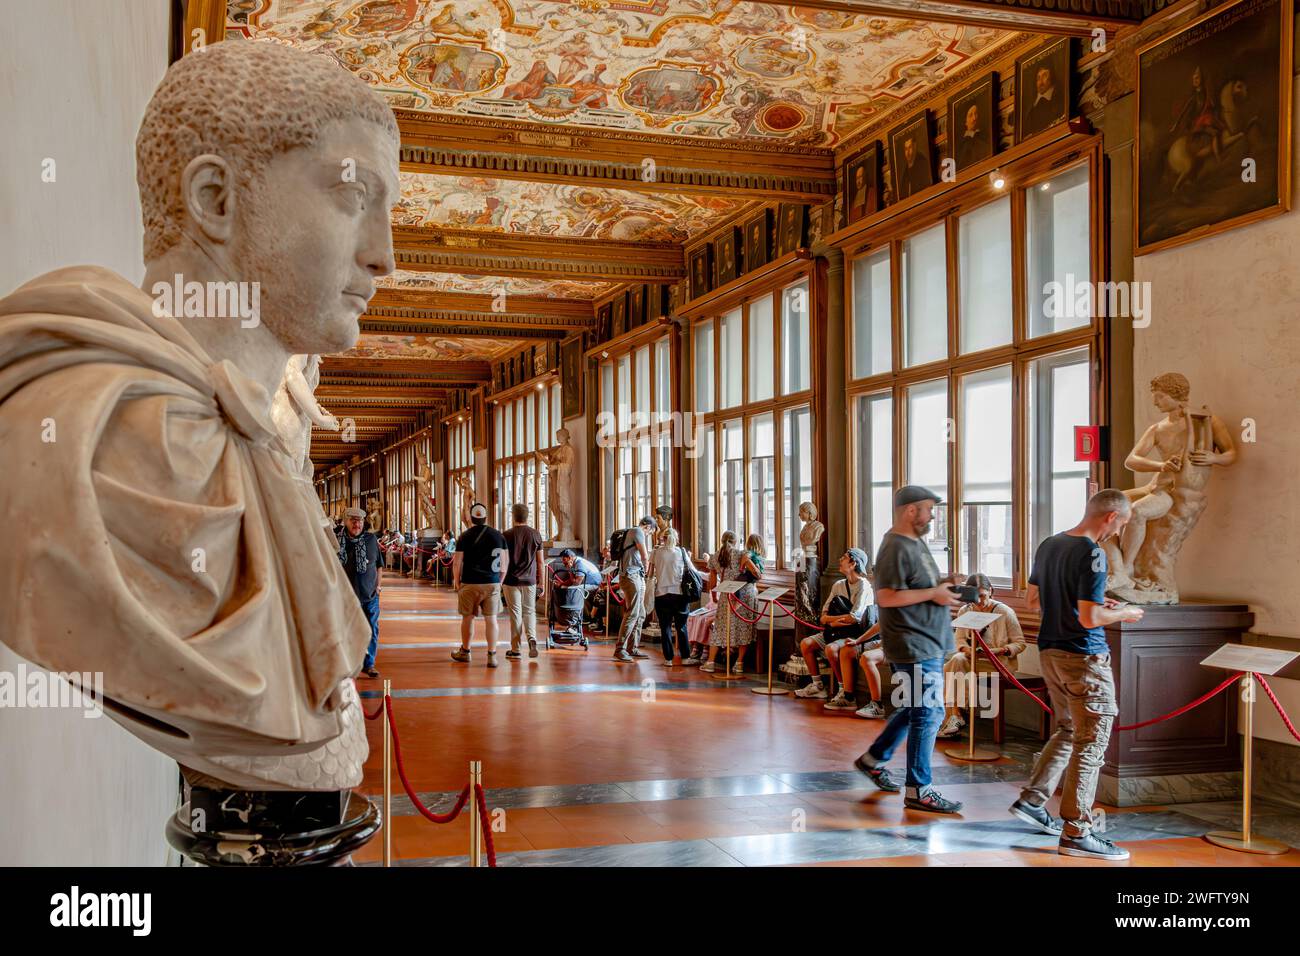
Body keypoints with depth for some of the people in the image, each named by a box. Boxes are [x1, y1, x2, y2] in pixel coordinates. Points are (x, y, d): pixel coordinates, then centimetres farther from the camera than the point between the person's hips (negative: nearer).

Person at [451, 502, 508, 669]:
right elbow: (503, 562, 5)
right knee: (491, 618, 3)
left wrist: (457, 582, 9)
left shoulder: (465, 537, -4)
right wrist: (499, 581, 15)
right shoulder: (498, 535, 3)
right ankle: (492, 656, 1)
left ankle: (465, 652, 26)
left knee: (468, 617, 12)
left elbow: (457, 563, -5)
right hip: (492, 583, 1)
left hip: (470, 584, -1)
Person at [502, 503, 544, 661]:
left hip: (512, 580, -2)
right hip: (530, 580, 2)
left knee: (515, 613, 4)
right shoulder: (535, 534, 3)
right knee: (529, 611, 13)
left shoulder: (508, 535, -6)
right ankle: (532, 639, -10)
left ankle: (515, 649, 9)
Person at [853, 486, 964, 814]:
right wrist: (933, 593, -20)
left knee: (915, 709, 19)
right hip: (915, 647, -10)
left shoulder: (914, 542, 15)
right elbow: (886, 597, -25)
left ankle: (873, 758, 33)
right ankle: (918, 790, 4)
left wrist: (942, 583, 8)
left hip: (928, 644, 10)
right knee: (928, 713, -5)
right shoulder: (896, 548, -17)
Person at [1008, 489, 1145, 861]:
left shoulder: (1048, 545, 8)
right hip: (1084, 658, -8)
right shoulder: (1092, 554, -18)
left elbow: (1033, 601, 17)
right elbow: (1089, 619, -22)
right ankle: (1075, 833, 2)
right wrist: (1124, 614, -3)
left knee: (1067, 730, 22)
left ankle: (1031, 800, 23)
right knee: (1090, 743, -1)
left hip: (1050, 652, 9)